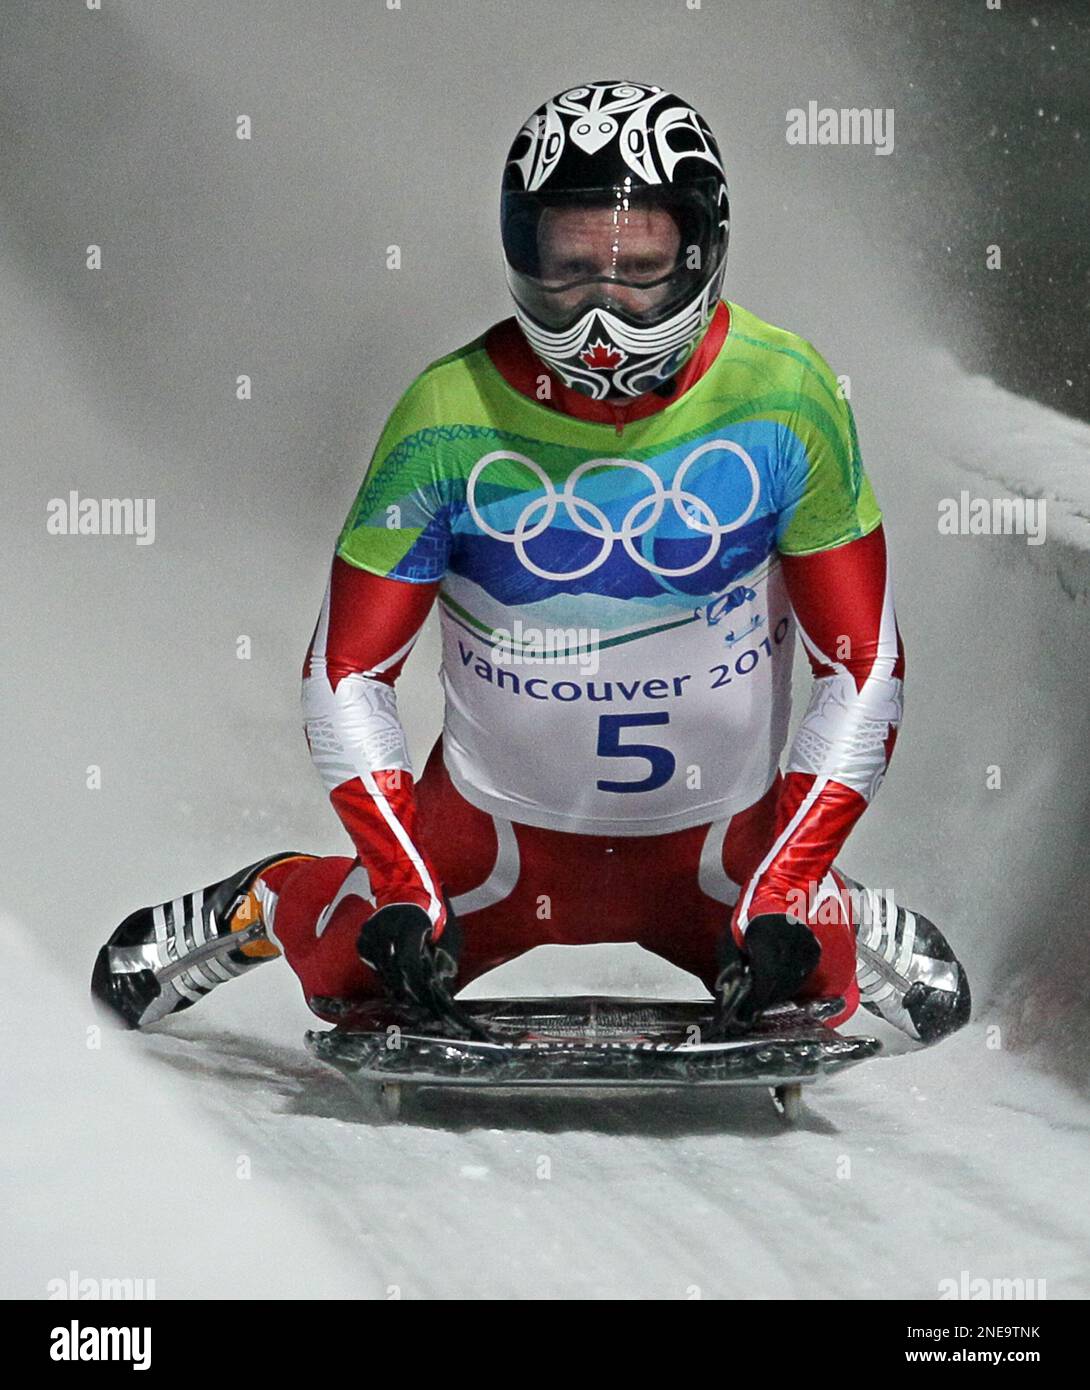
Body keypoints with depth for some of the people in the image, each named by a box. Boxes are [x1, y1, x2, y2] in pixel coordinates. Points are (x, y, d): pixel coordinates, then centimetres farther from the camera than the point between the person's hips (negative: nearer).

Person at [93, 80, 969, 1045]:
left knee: (803, 983, -12)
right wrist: (404, 892, -20)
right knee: (356, 978, -10)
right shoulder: (452, 414, -18)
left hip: (719, 837, 1)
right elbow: (347, 675, -10)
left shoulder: (787, 395, -16)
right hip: (498, 826, 0)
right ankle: (269, 906, 25)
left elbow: (865, 666, -11)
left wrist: (781, 895, -18)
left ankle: (850, 927, 24)